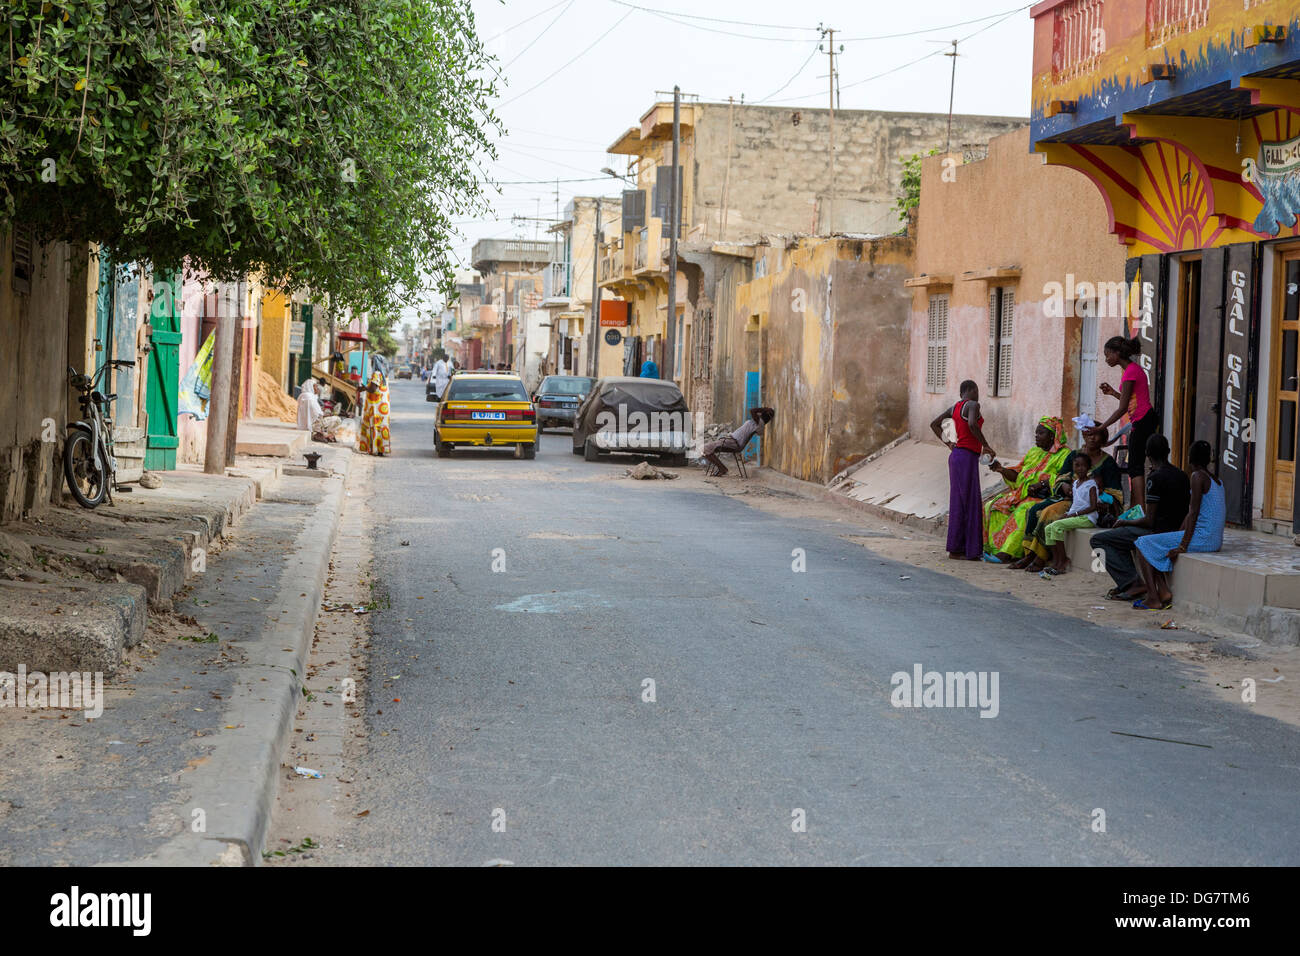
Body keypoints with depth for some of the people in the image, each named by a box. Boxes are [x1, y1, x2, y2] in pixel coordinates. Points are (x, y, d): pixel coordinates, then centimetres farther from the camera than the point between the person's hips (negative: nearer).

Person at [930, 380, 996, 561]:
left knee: (959, 502, 11)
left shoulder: (955, 407, 15)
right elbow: (972, 424, -29)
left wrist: (947, 443, 17)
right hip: (967, 458, -9)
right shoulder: (972, 405, -10)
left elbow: (934, 424, 21)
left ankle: (956, 549, 13)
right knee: (967, 503, -6)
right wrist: (986, 446, -19)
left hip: (957, 456, 9)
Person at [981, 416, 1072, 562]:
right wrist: (1002, 470, -1)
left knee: (1022, 512, -35)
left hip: (1044, 496, -8)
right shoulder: (1033, 452, 21)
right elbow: (1017, 475, 18)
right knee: (992, 507, -12)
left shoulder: (1064, 454, -1)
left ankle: (1007, 553, -39)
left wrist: (1041, 484, -23)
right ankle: (996, 548, -21)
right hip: (1022, 493, 8)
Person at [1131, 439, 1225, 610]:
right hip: (1215, 541, 10)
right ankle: (1163, 593, 9)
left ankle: (1153, 599, -3)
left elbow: (1193, 513, -17)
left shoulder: (1198, 476, -12)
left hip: (1201, 538, -10)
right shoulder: (1217, 480, 17)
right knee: (1154, 546, 21)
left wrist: (1183, 546, -18)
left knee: (1143, 544, 0)